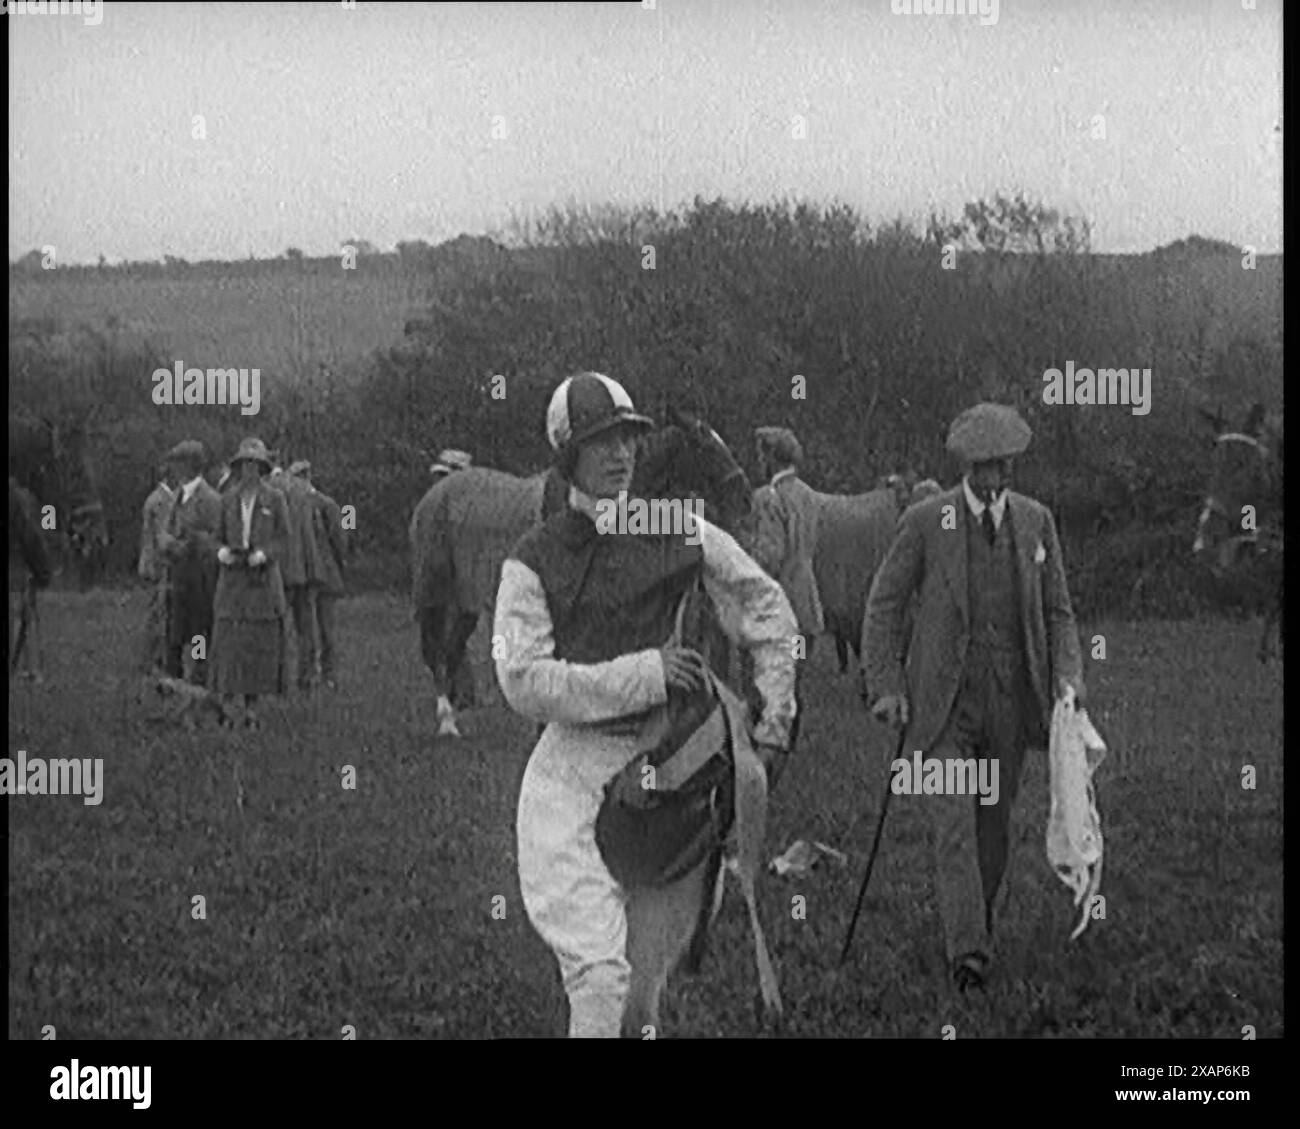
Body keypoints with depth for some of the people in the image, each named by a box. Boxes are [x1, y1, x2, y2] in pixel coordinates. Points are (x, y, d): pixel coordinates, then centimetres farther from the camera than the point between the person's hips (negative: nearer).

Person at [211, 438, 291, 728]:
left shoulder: (275, 499, 0)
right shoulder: (228, 499, 7)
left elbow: (282, 540, 2)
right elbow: (220, 537, 13)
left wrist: (263, 555, -18)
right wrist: (222, 552, -10)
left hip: (264, 578, -1)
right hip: (233, 577, 1)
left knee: (259, 644, -1)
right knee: (230, 641, -4)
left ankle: (252, 709, 6)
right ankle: (227, 707, 1)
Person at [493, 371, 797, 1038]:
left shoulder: (680, 533, 7)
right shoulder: (533, 561, -1)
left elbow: (766, 606, 16)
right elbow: (524, 682, -11)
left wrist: (774, 715, 8)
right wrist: (643, 674, -17)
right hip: (574, 771, -3)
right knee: (599, 973, -15)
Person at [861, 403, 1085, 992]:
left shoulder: (1036, 522, 6)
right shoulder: (925, 522, -3)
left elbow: (1057, 612, 12)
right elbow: (883, 607, 1)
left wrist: (1067, 677, -4)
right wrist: (887, 686, -8)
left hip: (1009, 705, 3)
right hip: (941, 706, -3)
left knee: (993, 830, 11)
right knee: (953, 827, -14)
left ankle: (978, 929, 28)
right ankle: (967, 950, -20)